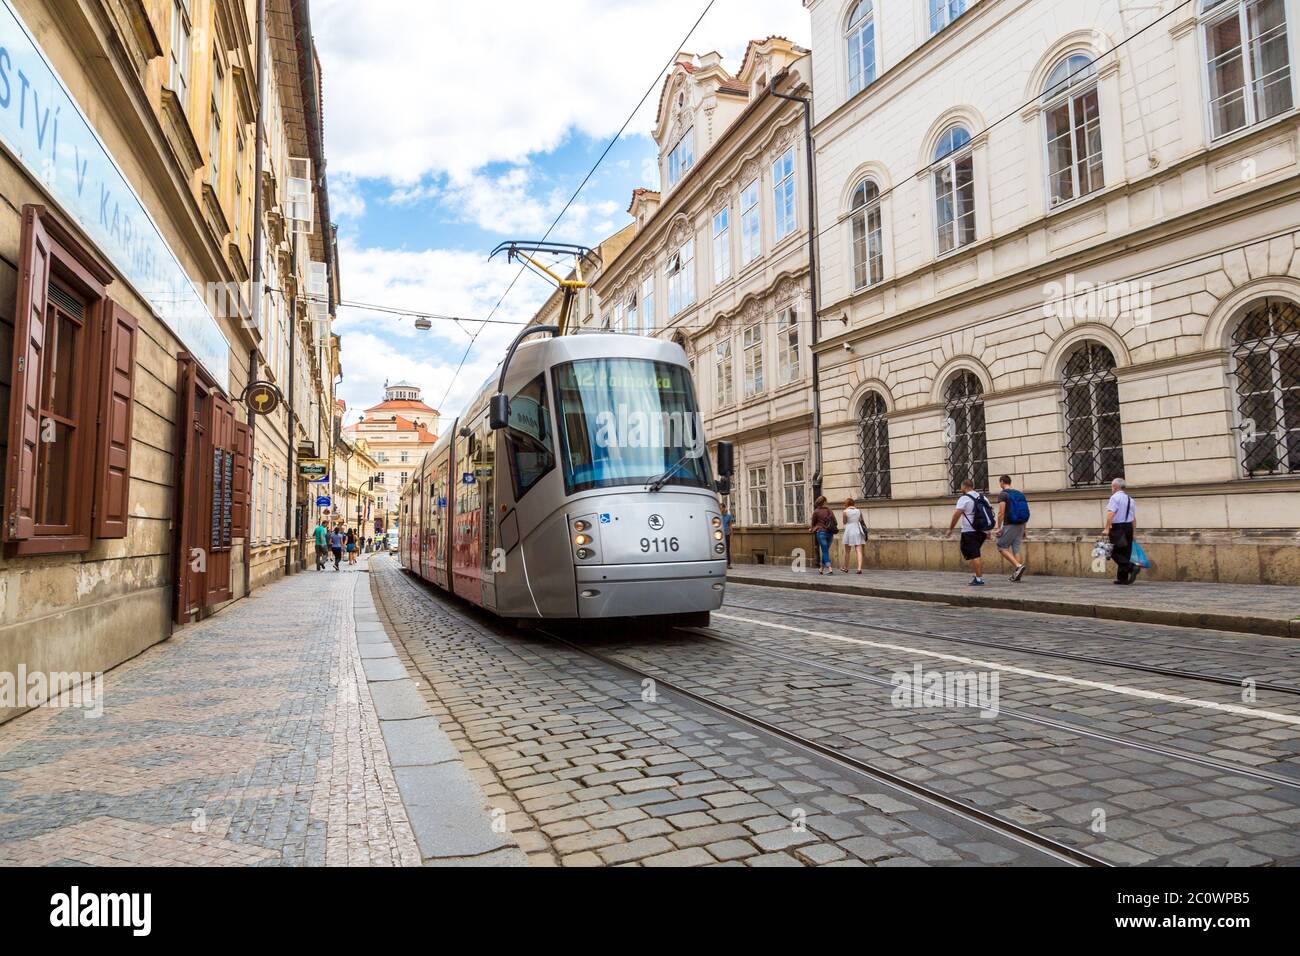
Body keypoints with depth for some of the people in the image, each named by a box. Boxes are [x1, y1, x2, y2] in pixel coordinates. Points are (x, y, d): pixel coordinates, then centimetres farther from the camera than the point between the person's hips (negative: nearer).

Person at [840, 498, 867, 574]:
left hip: (849, 531, -2)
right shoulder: (859, 511, 4)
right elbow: (862, 521, 9)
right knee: (859, 551, -3)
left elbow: (844, 522, 1)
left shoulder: (845, 511, -6)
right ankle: (859, 568, -16)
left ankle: (845, 568, 23)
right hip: (858, 531, 2)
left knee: (847, 551, 12)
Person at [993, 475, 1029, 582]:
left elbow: (1001, 512, -16)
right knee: (1016, 549, 9)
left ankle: (1018, 566, -15)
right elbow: (1025, 513, 15)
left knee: (1002, 547, 3)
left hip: (1009, 525, -7)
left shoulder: (1003, 494, -7)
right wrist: (1023, 529, 19)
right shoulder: (1020, 494, 15)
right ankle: (1016, 575, 8)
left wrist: (999, 528, -12)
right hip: (1020, 525, 7)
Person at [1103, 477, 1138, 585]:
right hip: (1129, 527, 8)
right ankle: (1123, 578, 13)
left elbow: (1111, 513, -20)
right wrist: (1133, 533, 25)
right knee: (1125, 553, 10)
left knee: (1115, 553, -3)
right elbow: (1134, 518, 19)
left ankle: (1132, 567, -21)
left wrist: (1106, 528, -25)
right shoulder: (1130, 499, 16)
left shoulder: (1115, 497, -8)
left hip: (1117, 528, -8)